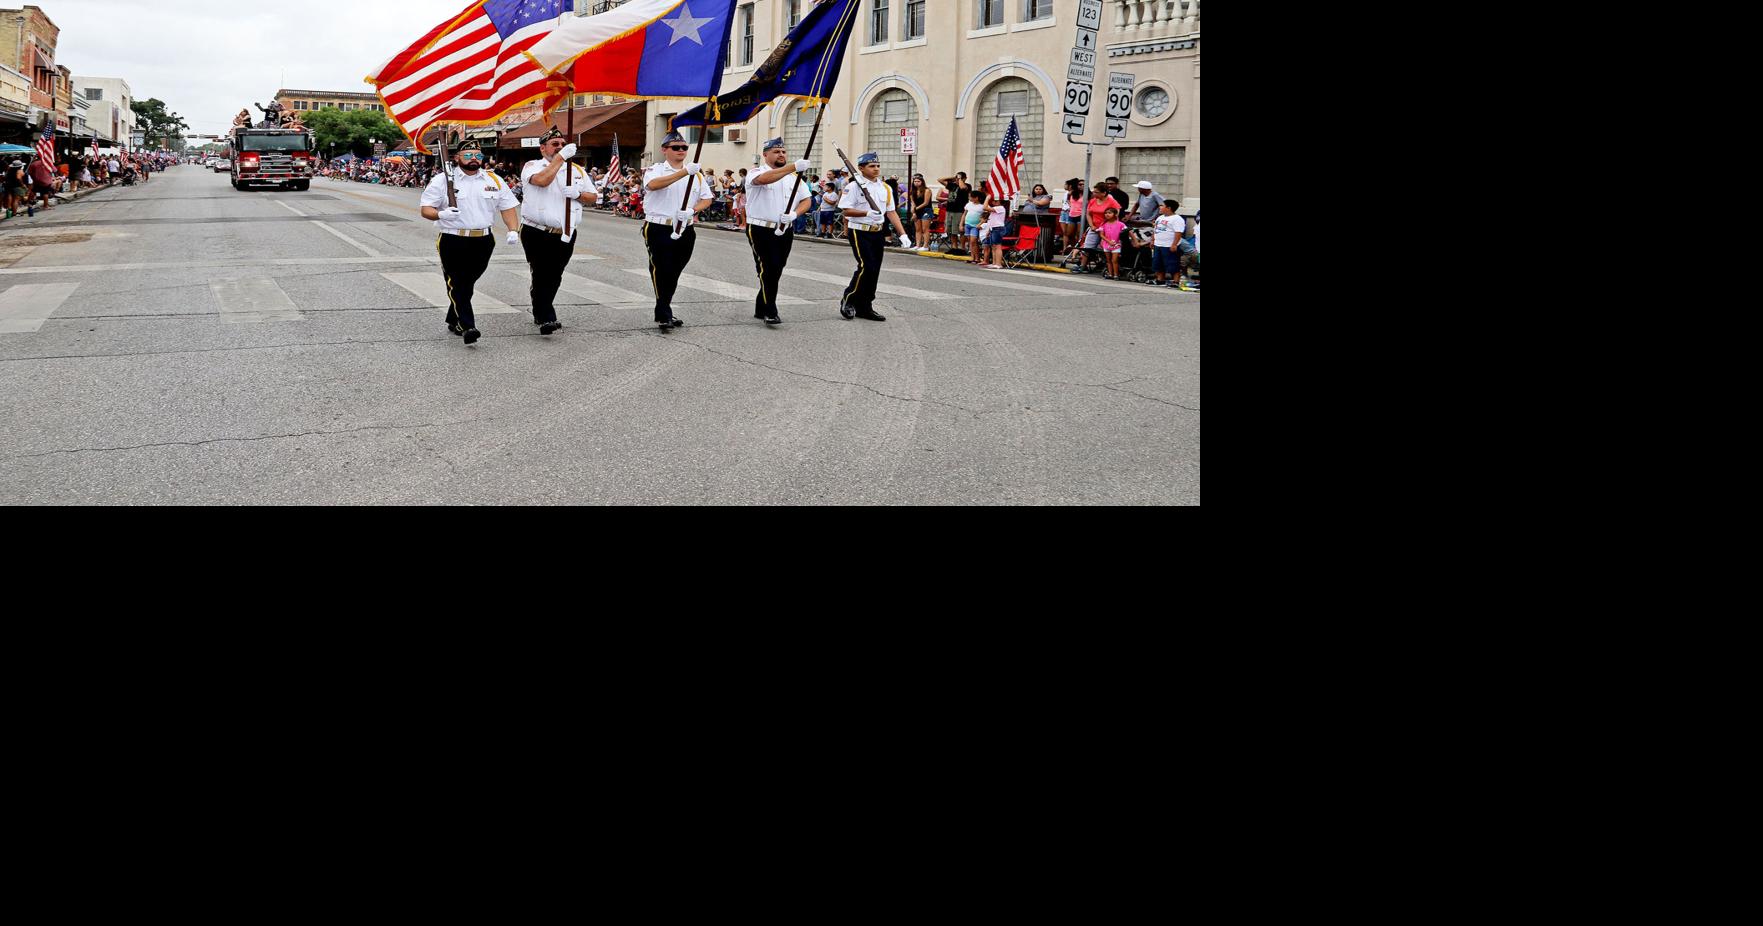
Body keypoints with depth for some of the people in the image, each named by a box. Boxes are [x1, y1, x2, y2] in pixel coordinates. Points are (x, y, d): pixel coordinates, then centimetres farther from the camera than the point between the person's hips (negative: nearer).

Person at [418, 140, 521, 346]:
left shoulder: (495, 181, 10)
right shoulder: (442, 180, 0)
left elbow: (508, 207, 12)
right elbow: (426, 210, -1)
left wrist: (513, 230, -5)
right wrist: (441, 215, -23)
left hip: (483, 241, 3)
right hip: (453, 241, -3)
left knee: (468, 283, 11)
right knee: (457, 284, -10)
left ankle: (453, 321, 27)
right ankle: (467, 327, -14)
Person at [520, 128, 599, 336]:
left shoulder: (576, 170, 13)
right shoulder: (532, 166, 0)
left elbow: (593, 197, 13)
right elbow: (542, 180, -23)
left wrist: (577, 194, -8)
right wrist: (561, 157, -20)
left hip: (566, 234, 4)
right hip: (537, 233, -4)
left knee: (555, 276, 11)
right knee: (541, 274, -12)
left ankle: (540, 313, 28)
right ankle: (546, 318, -15)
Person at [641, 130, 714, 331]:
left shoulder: (697, 174, 12)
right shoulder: (655, 170, -2)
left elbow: (707, 199, 9)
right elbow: (653, 185, -25)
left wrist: (692, 211, -13)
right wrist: (685, 172, -32)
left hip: (685, 231, 5)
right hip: (659, 230, -5)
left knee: (674, 273, 11)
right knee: (662, 271, -10)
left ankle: (663, 312, 23)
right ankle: (664, 315, -6)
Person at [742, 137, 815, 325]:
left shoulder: (794, 177, 12)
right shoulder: (755, 174, -5)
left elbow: (806, 200, 8)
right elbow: (764, 179, -30)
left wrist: (794, 214, -15)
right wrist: (794, 167, -40)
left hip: (786, 231, 6)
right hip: (761, 230, -5)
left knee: (776, 271, 10)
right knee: (768, 269, -12)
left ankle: (761, 309, 23)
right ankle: (770, 312, -10)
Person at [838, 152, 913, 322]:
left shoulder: (886, 188, 11)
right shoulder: (854, 186, -7)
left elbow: (891, 212, 11)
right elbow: (846, 210, -12)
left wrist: (903, 234, 2)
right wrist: (867, 213, -25)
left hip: (878, 233, 6)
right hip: (859, 232, -6)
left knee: (875, 270, 6)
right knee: (867, 266, -16)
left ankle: (865, 307, 15)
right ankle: (848, 300, -1)